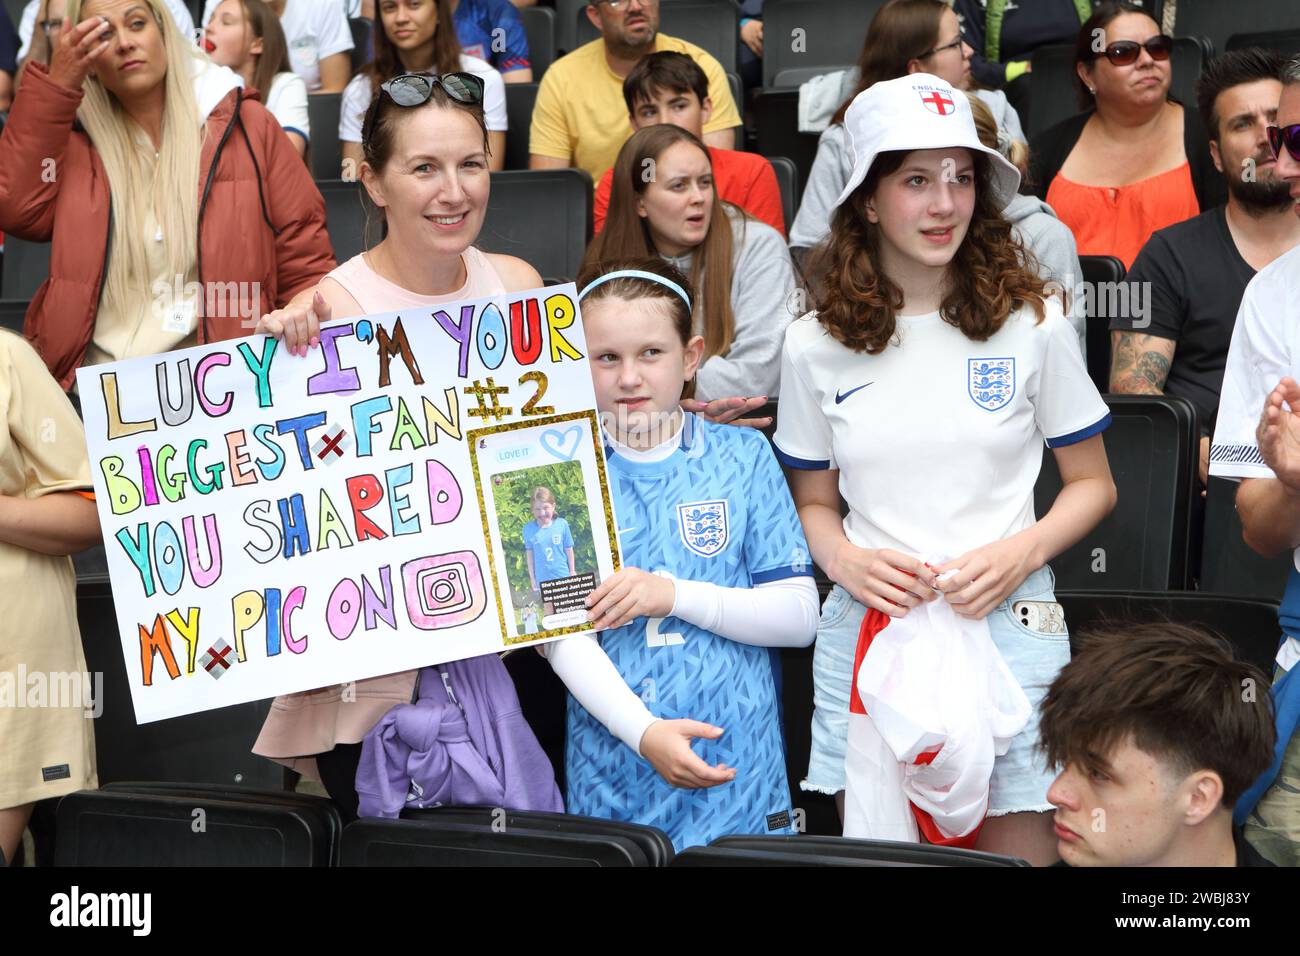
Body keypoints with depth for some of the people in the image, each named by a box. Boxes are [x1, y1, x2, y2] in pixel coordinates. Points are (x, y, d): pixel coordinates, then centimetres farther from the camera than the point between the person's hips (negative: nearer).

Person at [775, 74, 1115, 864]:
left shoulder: (1032, 324, -1)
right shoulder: (816, 345, 3)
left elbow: (1092, 484, 7)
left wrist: (1021, 552, -11)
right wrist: (844, 560, -9)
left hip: (1007, 625, -1)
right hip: (867, 625, 1)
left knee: (1018, 849, 4)